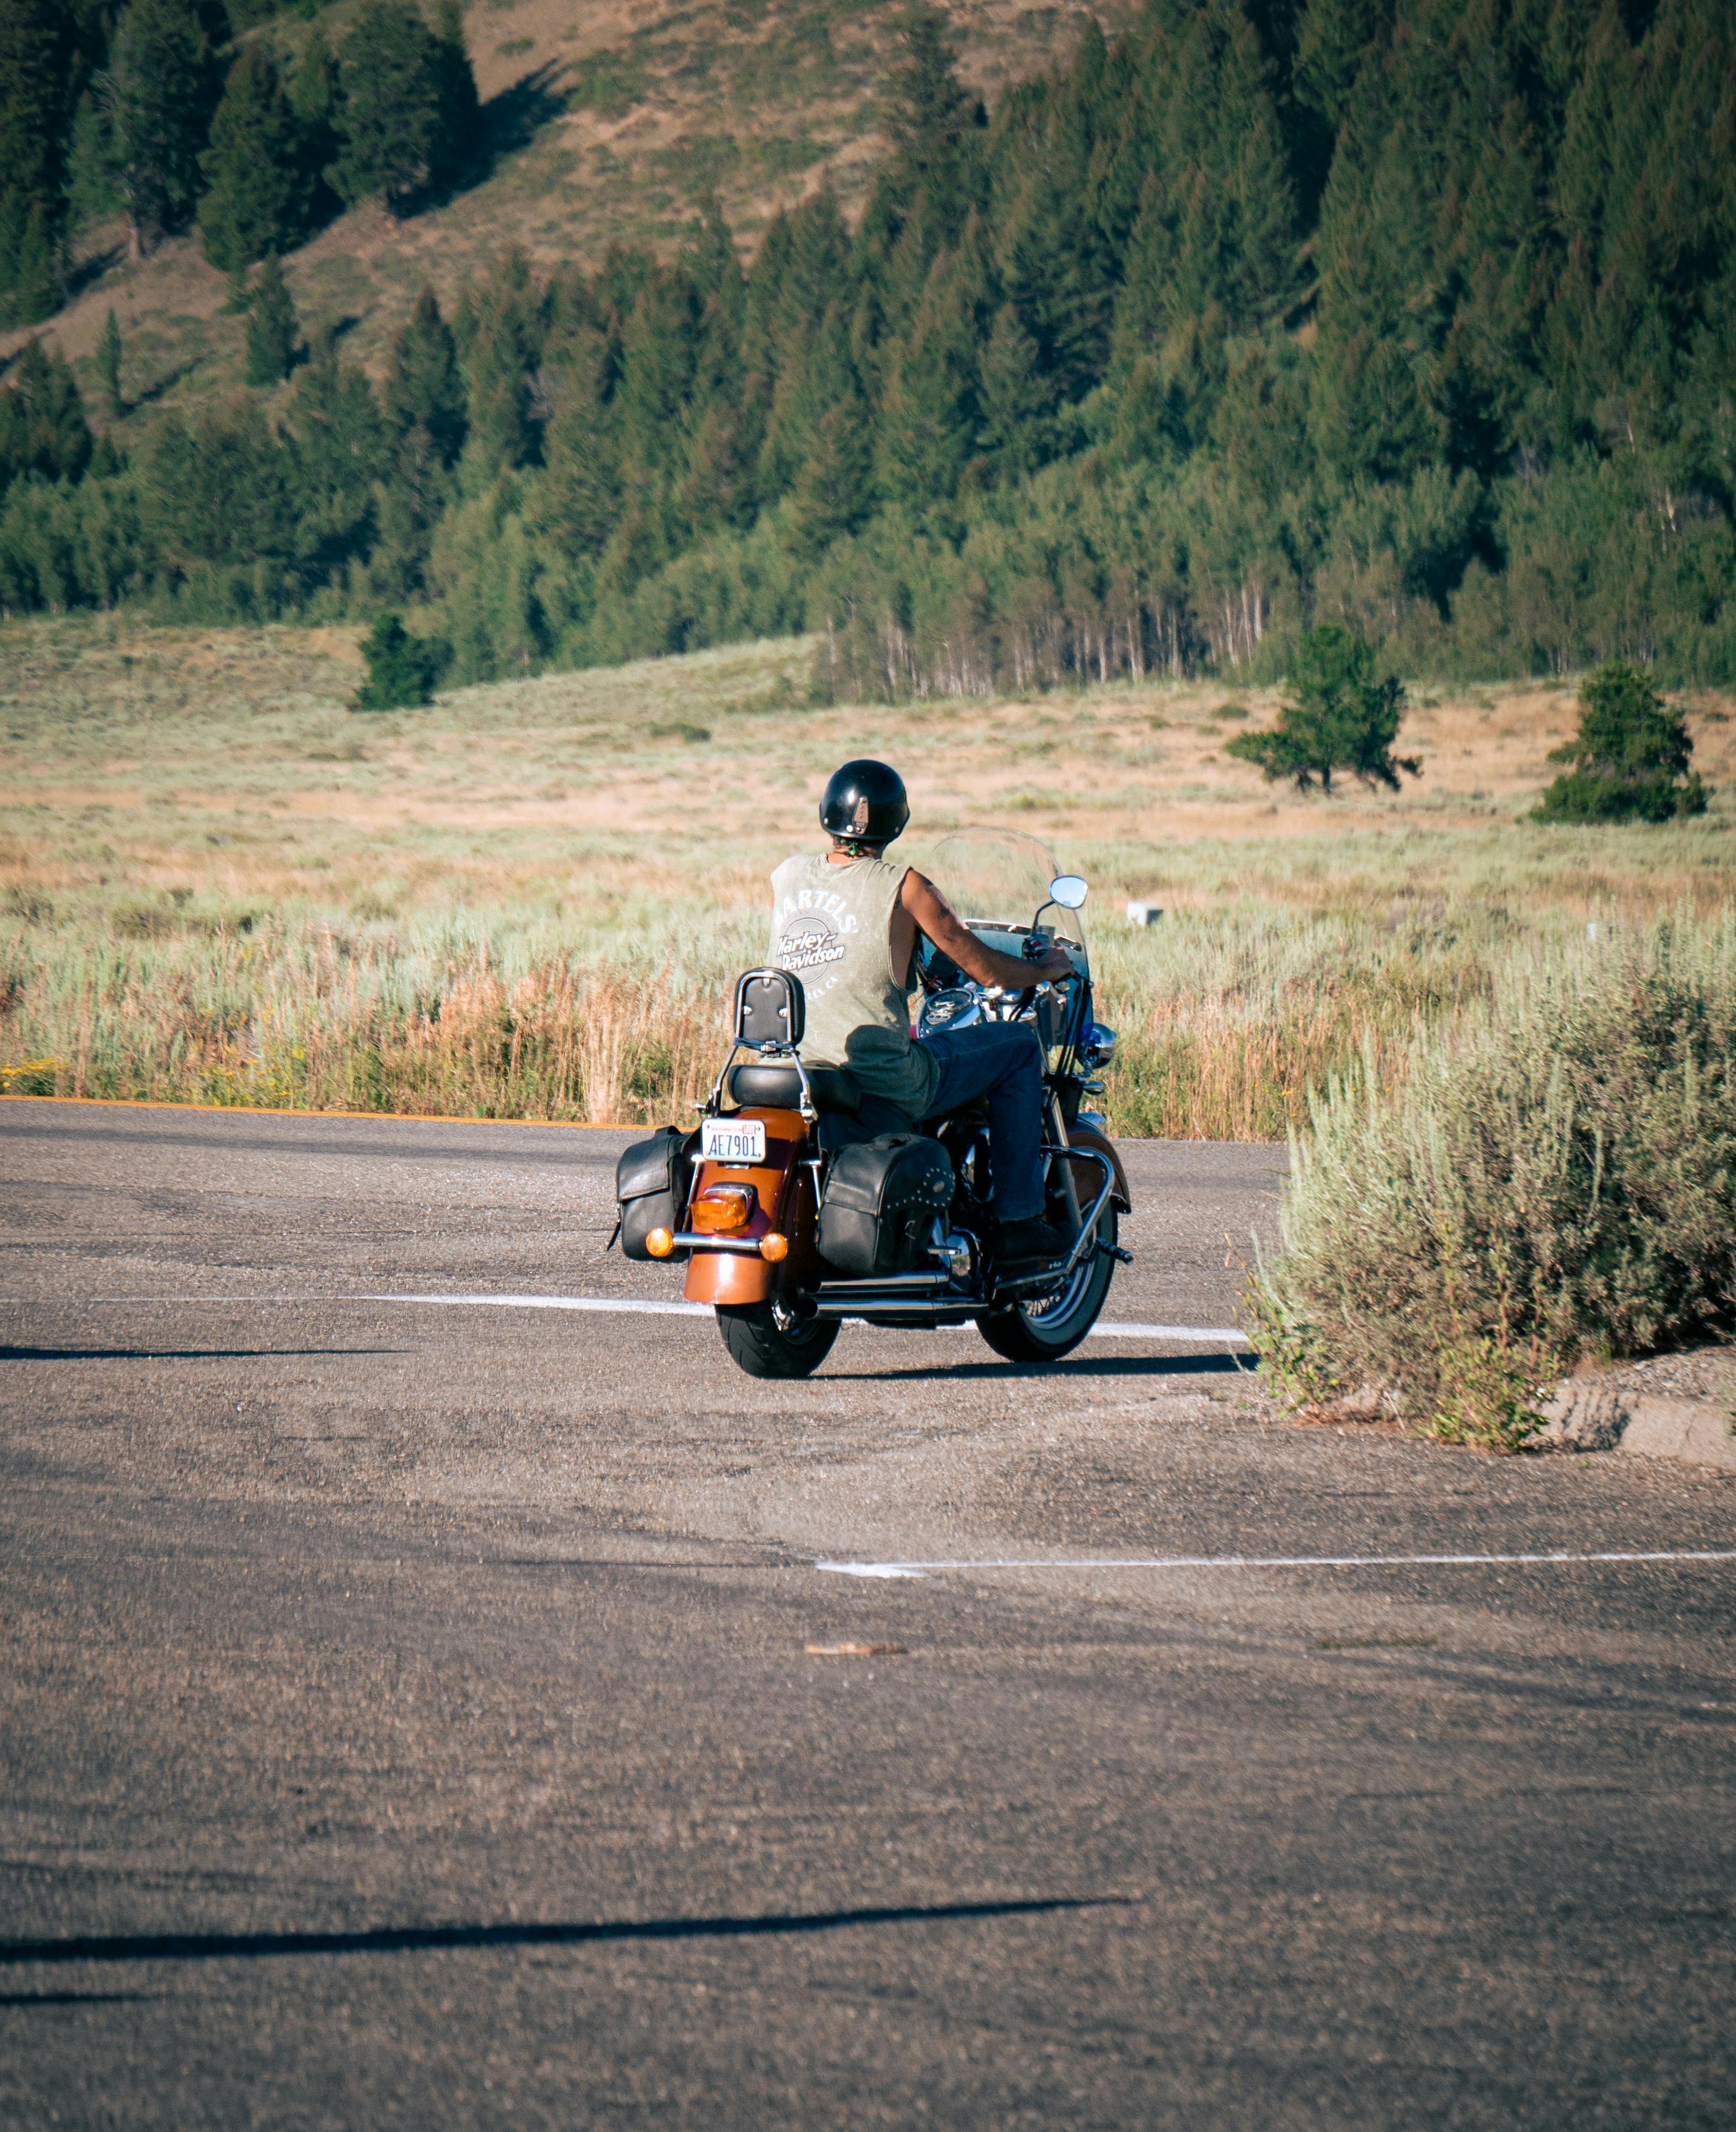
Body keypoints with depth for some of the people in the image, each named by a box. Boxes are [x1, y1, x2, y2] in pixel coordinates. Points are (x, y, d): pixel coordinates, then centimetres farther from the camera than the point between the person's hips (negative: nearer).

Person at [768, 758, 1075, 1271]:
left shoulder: (786, 877, 6)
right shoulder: (901, 886, -10)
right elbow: (986, 969, -4)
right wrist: (1046, 969, 17)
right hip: (883, 1088, -6)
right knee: (1019, 1047, 13)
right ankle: (1018, 1225, 11)